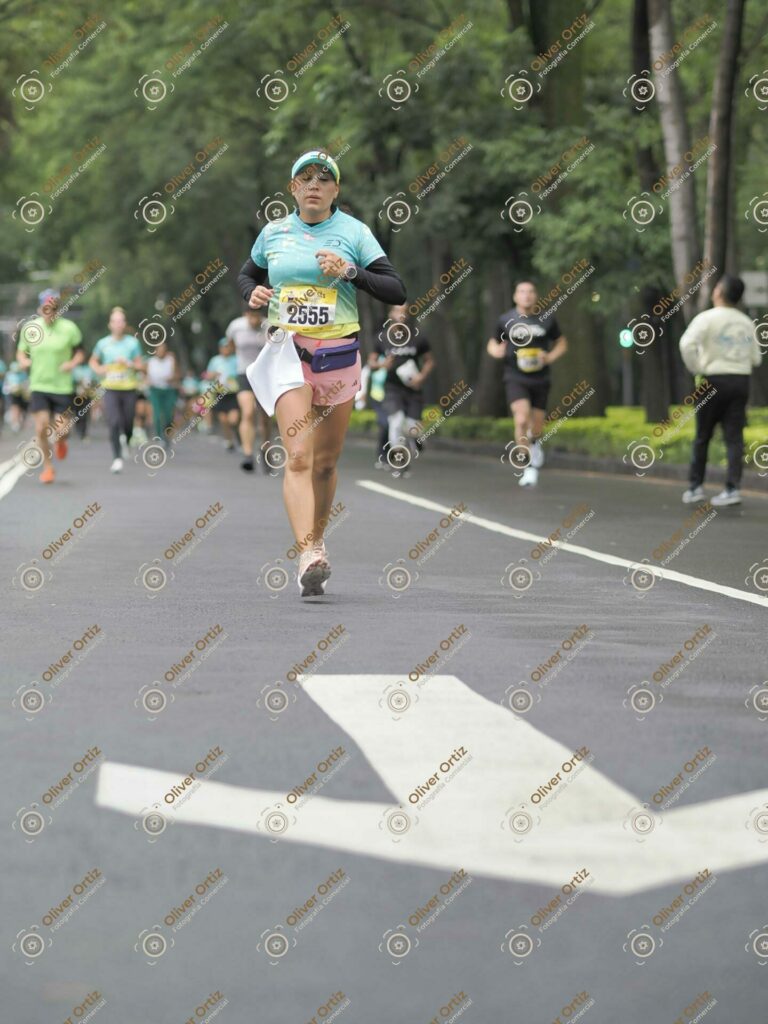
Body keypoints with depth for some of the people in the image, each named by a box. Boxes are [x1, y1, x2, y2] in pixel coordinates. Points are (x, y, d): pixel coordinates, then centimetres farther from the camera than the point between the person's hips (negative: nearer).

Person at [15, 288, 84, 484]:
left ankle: (61, 442, 36)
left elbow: (80, 352, 3)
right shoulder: (30, 328, -1)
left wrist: (73, 363, -17)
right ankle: (47, 467, 15)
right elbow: (21, 351, 11)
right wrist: (23, 361, -11)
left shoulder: (69, 328, -7)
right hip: (38, 387, 1)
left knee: (61, 430, -4)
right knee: (41, 429, -7)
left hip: (63, 387, -1)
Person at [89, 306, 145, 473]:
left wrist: (128, 364, -17)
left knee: (127, 425, 8)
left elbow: (141, 366, 2)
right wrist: (98, 369, -3)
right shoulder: (103, 343, 3)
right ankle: (117, 459, -16)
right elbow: (93, 361, 18)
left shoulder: (133, 343, 1)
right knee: (114, 423, -17)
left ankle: (125, 444, 43)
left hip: (129, 389, 1)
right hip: (111, 390, -1)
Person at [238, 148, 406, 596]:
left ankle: (316, 541, 30)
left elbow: (397, 291, -5)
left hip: (339, 353, 1)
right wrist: (253, 294, 1)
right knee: (298, 456, -16)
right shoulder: (273, 232, 6)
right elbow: (247, 275, 24)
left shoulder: (354, 232, 0)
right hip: (287, 349, 0)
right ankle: (308, 556, -26)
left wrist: (350, 272, -18)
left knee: (326, 461, 9)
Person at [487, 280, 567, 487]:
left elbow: (562, 342, 13)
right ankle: (528, 465, -10)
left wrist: (551, 357, -7)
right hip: (516, 379, -2)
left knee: (536, 427, 10)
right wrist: (496, 351, -12)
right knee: (522, 419, -22)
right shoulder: (506, 320, -1)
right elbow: (492, 343, 12)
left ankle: (534, 443, 48)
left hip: (540, 380, 2)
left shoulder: (547, 320, 1)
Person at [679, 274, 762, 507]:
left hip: (714, 381, -3)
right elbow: (756, 358, 11)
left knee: (702, 436, 9)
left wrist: (696, 369, -10)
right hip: (742, 381, 3)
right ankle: (733, 488, -8)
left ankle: (695, 487, 12)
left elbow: (687, 344, -22)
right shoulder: (746, 322, 8)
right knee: (734, 436, 0)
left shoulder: (707, 318, -7)